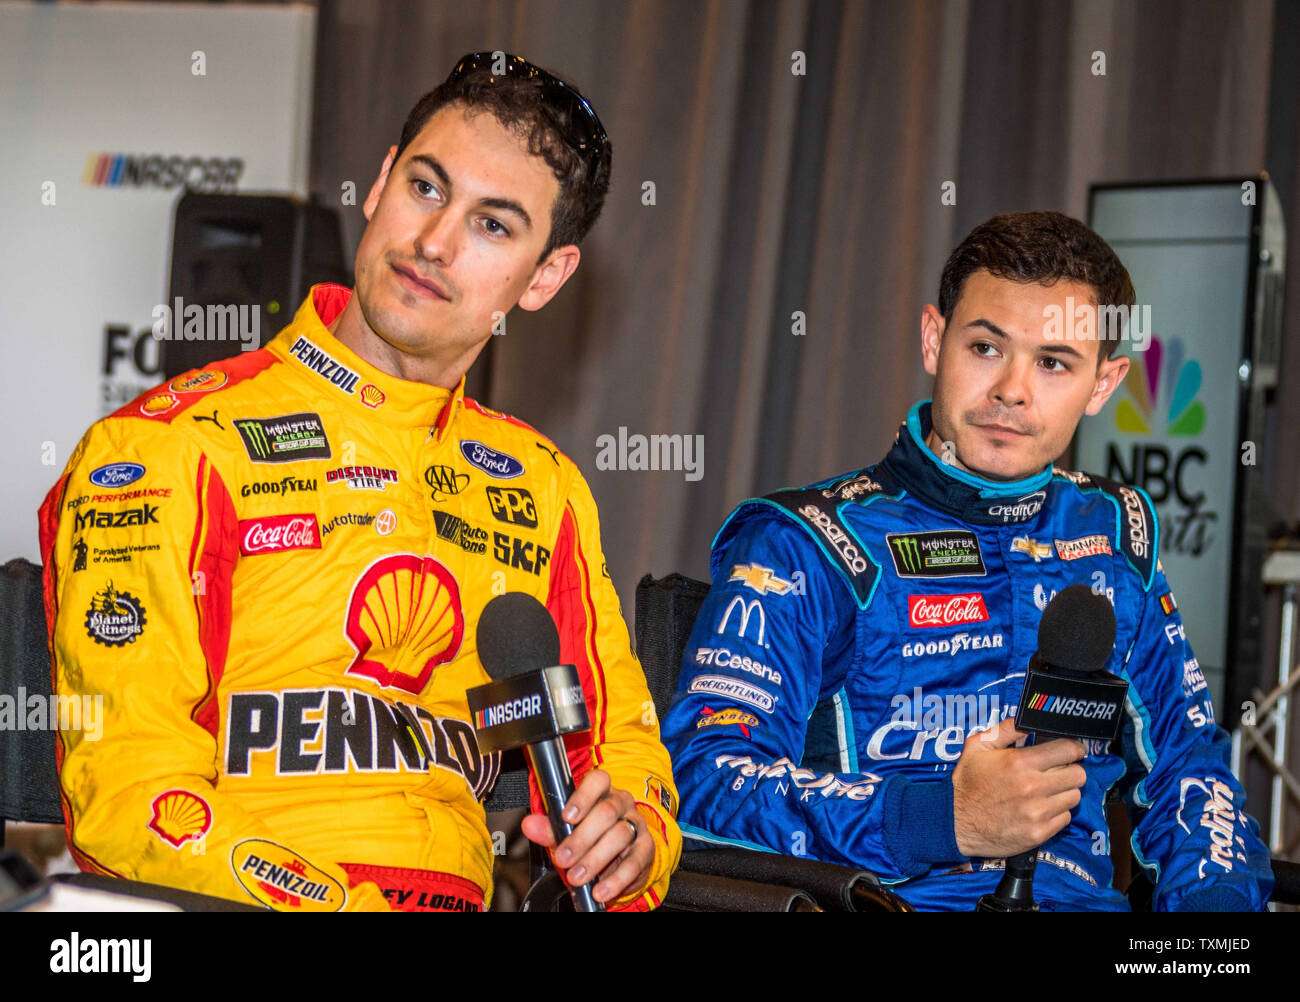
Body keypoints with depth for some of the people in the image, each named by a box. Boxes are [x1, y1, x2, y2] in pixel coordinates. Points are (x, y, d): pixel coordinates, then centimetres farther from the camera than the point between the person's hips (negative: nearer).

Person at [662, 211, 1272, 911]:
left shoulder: (1114, 532, 22)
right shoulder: (804, 544, 5)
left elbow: (1185, 758, 26)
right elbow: (698, 779, -6)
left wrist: (1215, 893, 3)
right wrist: (947, 820, -17)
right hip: (894, 903, -4)